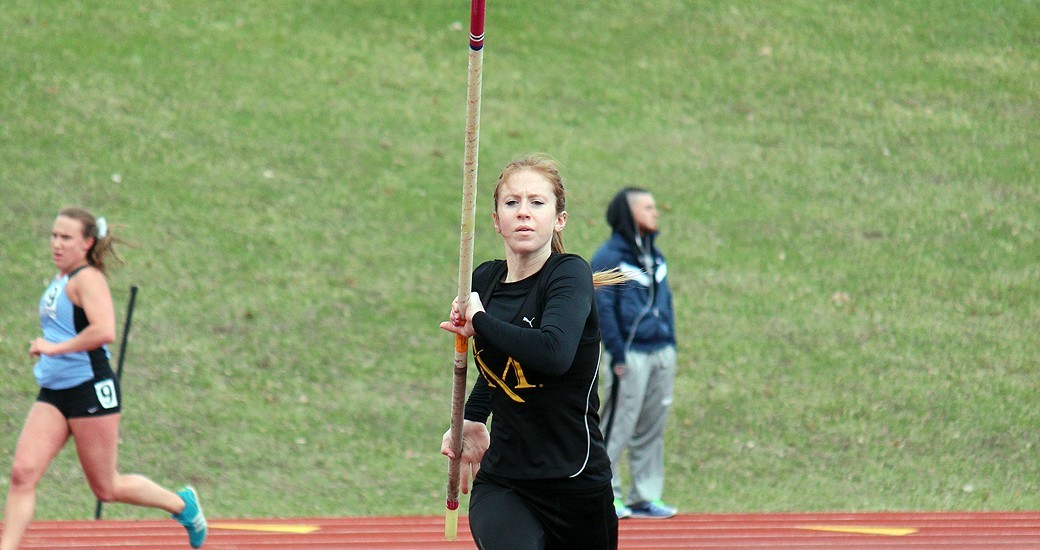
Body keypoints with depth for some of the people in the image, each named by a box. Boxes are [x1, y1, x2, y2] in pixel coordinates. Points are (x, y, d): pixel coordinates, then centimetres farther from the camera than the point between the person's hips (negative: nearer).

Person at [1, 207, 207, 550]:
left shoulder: (87, 279, -13)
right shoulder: (59, 280, 14)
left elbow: (105, 331, -29)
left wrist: (55, 347, -24)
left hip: (91, 391, -8)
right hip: (53, 394, 8)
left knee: (106, 488, 4)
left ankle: (182, 504, 26)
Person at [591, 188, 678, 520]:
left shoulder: (655, 256, 17)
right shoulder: (608, 257, -7)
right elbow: (603, 308, -10)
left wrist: (671, 343, 13)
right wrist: (617, 355, -15)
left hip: (662, 353, 7)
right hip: (630, 355, -7)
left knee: (652, 430, 8)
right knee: (617, 427, -6)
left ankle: (645, 496, 13)